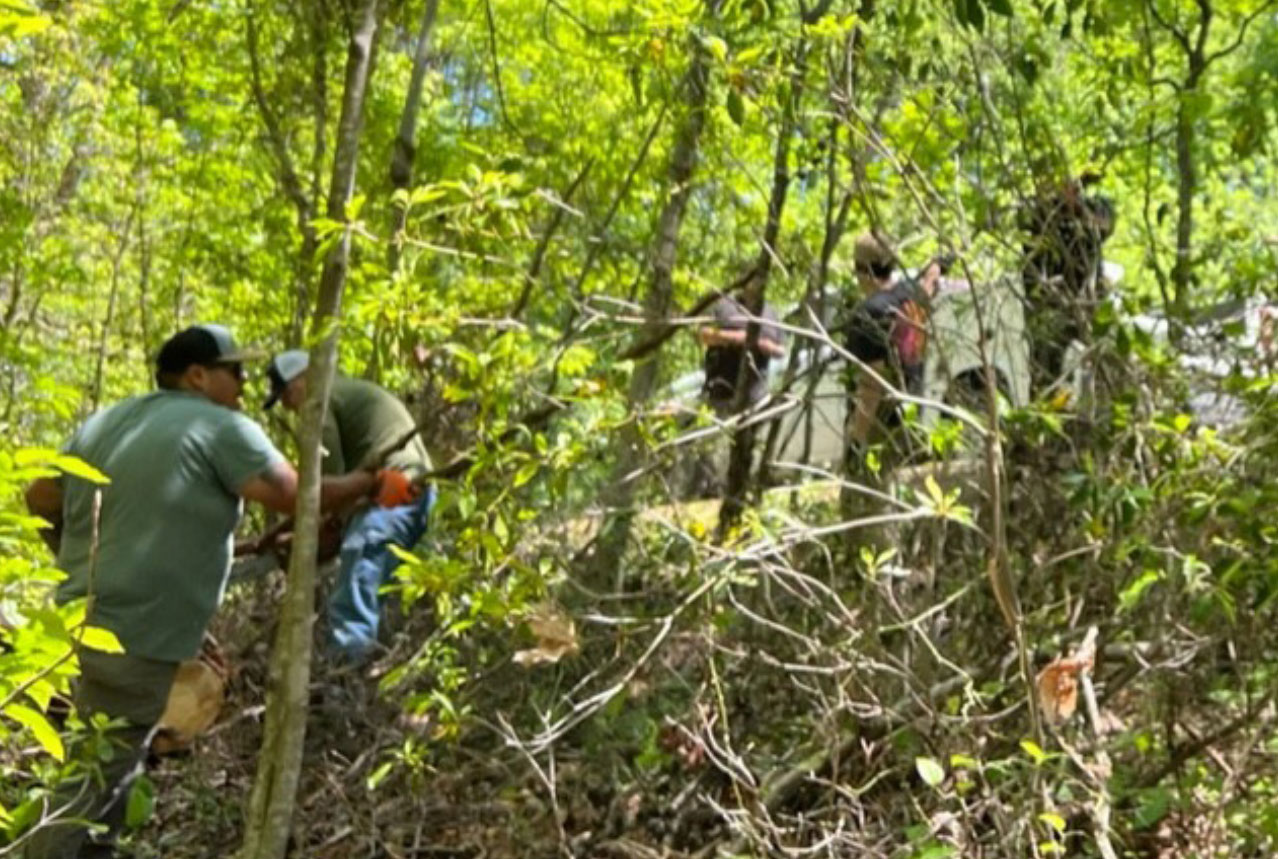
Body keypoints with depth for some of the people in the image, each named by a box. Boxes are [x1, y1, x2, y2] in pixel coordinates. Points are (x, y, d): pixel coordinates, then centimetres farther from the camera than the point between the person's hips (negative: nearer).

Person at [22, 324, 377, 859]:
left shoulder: (105, 420, 15)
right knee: (90, 791, -3)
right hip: (130, 646, -9)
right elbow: (297, 497, -12)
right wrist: (370, 483, 3)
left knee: (95, 781, 20)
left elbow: (40, 503, 20)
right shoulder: (222, 429, -9)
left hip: (76, 630, 9)